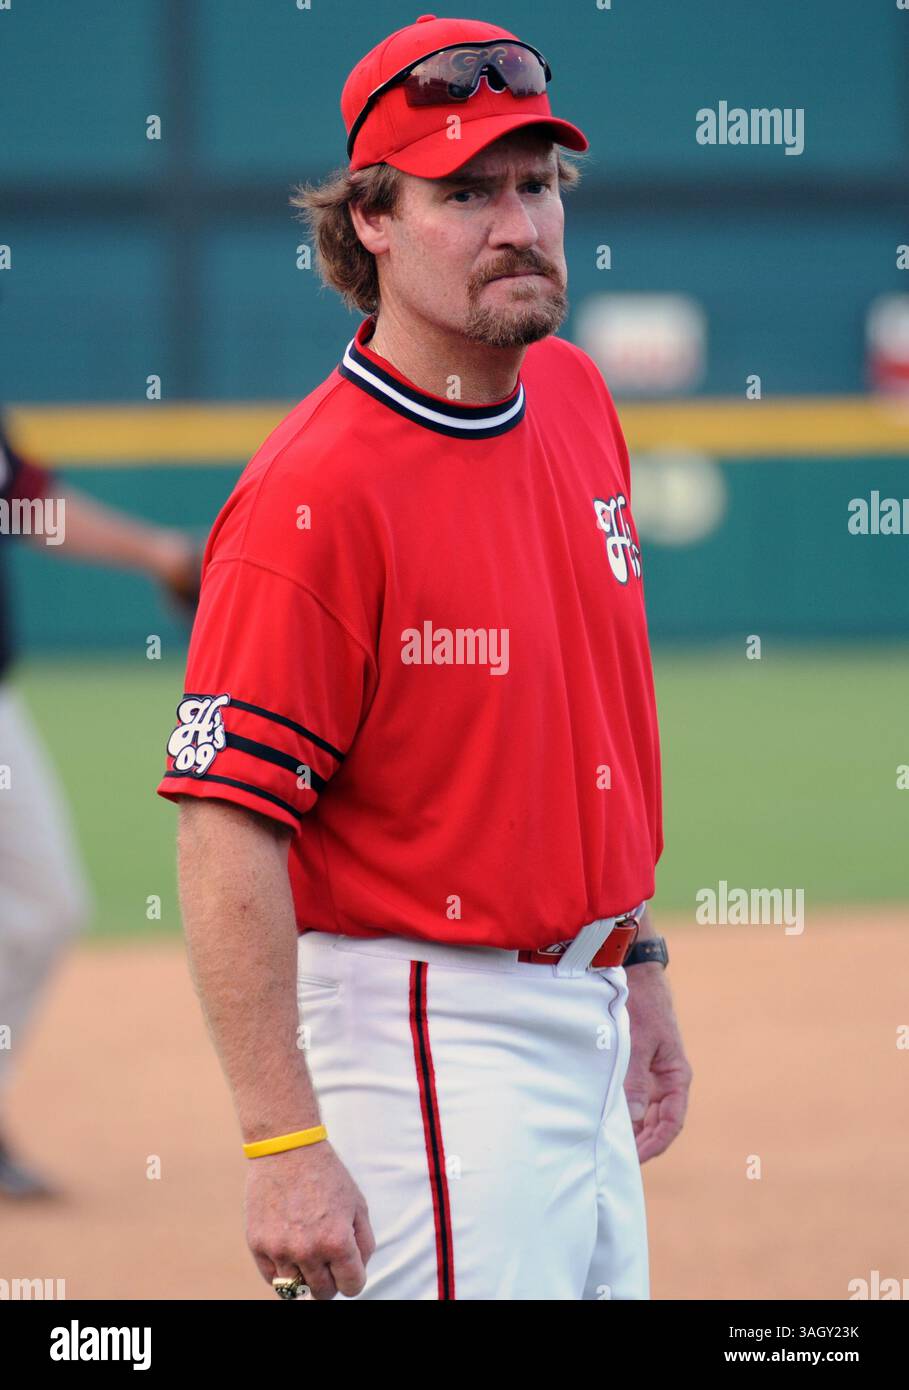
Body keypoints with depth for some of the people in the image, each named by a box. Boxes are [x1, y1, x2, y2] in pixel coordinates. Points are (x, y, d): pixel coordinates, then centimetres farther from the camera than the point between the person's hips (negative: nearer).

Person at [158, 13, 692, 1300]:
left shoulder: (575, 399, 7)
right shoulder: (318, 497, -20)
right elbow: (227, 832, -23)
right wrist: (285, 1146, -27)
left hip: (581, 1029, 9)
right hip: (423, 1036, -9)